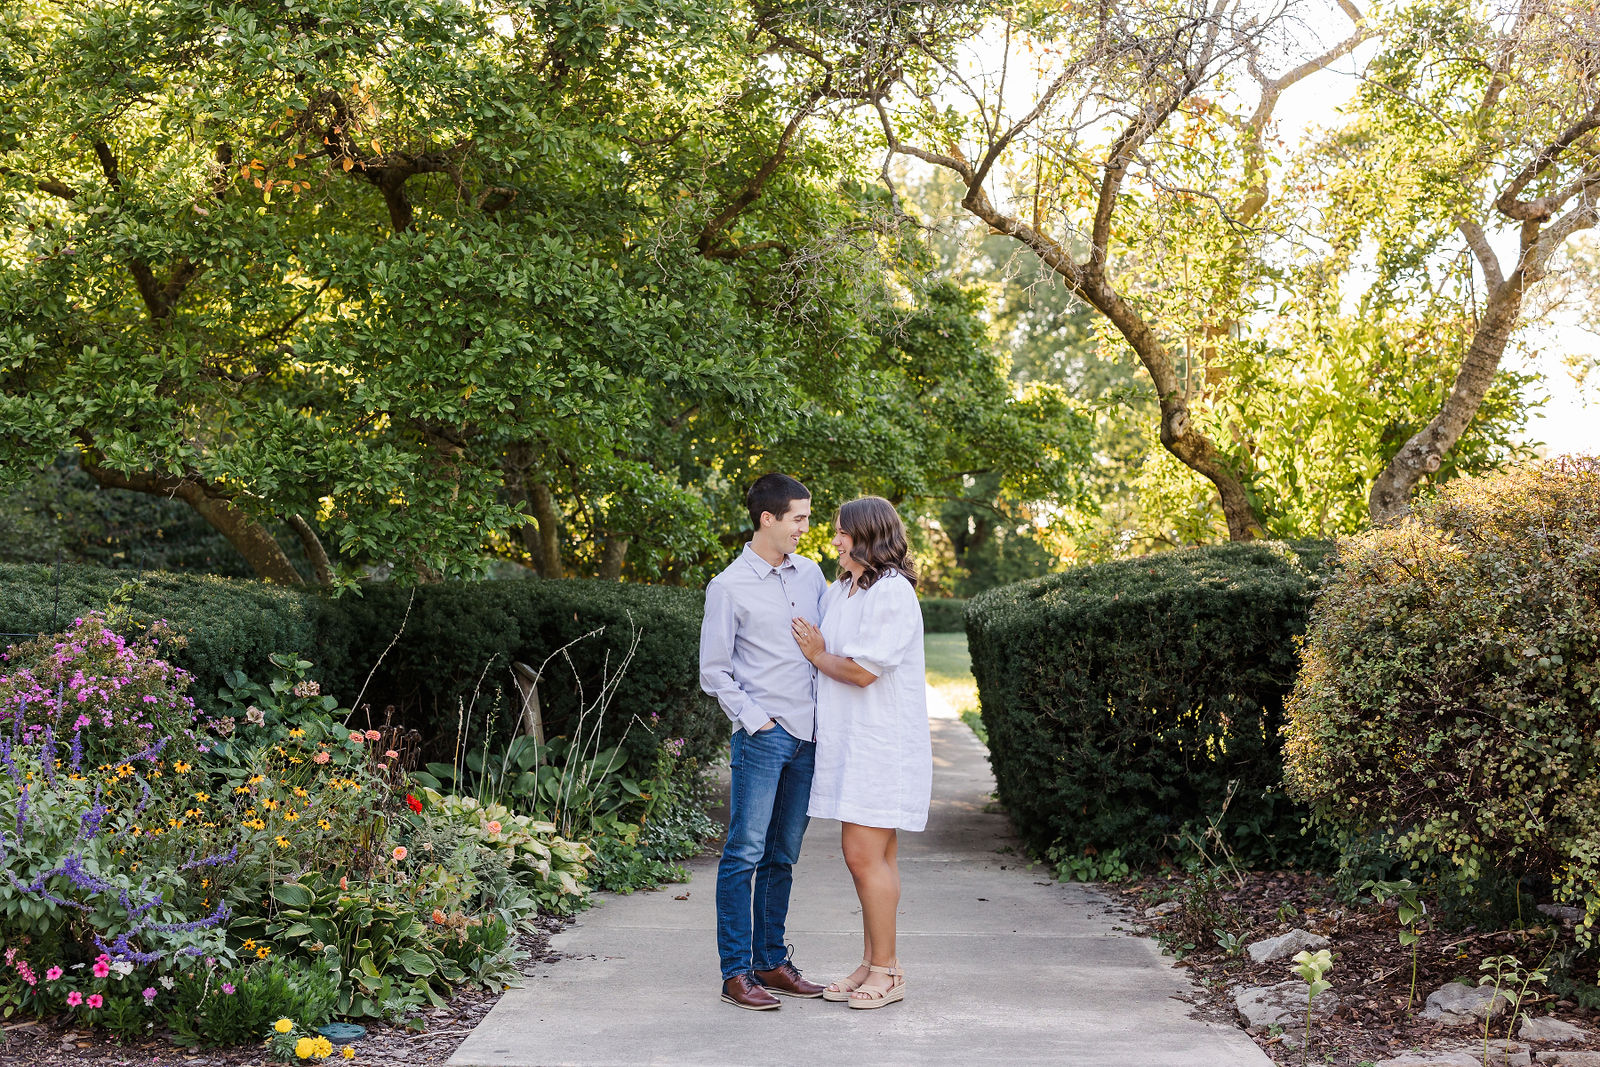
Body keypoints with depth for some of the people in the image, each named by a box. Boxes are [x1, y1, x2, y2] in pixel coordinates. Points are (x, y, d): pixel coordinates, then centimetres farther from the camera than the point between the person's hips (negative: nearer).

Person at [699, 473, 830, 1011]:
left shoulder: (811, 574, 13)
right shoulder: (729, 587, -3)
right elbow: (714, 671, -2)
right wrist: (755, 720, -9)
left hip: (808, 733, 6)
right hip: (762, 735, -5)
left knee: (783, 855, 11)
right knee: (746, 852, -7)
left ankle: (771, 961, 18)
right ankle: (736, 972, -3)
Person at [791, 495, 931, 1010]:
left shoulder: (892, 593, -14)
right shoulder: (839, 592, 14)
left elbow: (861, 670, -19)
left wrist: (818, 656, -3)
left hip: (882, 744, -9)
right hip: (849, 739, 9)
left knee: (864, 854, -8)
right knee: (871, 856, 12)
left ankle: (887, 971, 1)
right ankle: (872, 964, 18)